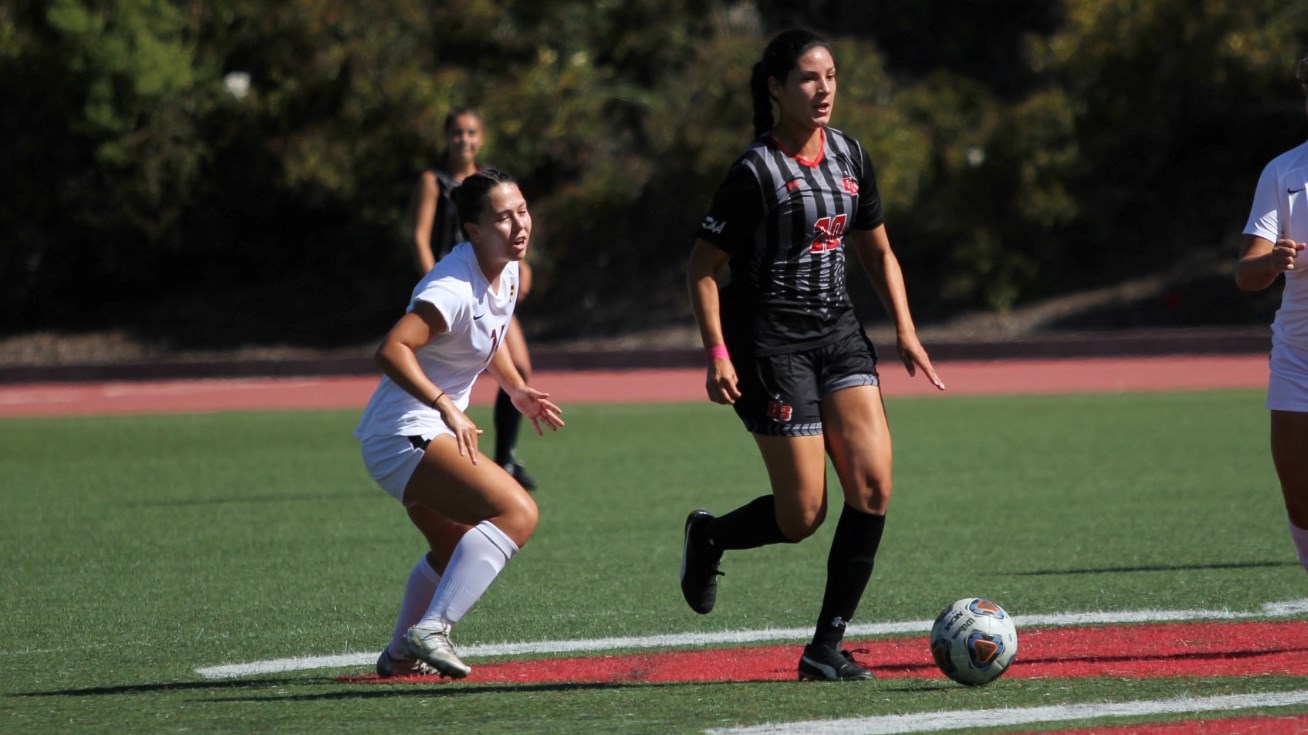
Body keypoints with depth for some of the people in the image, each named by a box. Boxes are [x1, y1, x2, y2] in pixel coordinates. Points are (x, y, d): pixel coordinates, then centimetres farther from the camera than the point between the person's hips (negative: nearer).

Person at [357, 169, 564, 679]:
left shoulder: (508, 273, 5)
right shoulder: (455, 287, -24)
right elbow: (391, 351, -35)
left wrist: (516, 390, 13)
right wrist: (445, 406, -45)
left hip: (427, 435, 10)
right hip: (405, 435, -10)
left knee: (456, 550, 30)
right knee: (517, 512, -26)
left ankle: (400, 655, 46)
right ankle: (431, 629, -30)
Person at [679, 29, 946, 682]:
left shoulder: (849, 156, 8)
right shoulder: (756, 171, -12)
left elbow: (877, 251, 19)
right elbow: (701, 268, -9)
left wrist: (906, 333, 8)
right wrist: (717, 354, -19)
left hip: (838, 333, 6)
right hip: (771, 342, -6)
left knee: (873, 487, -9)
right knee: (803, 516, -6)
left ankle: (826, 648, -1)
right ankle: (708, 536, 27)